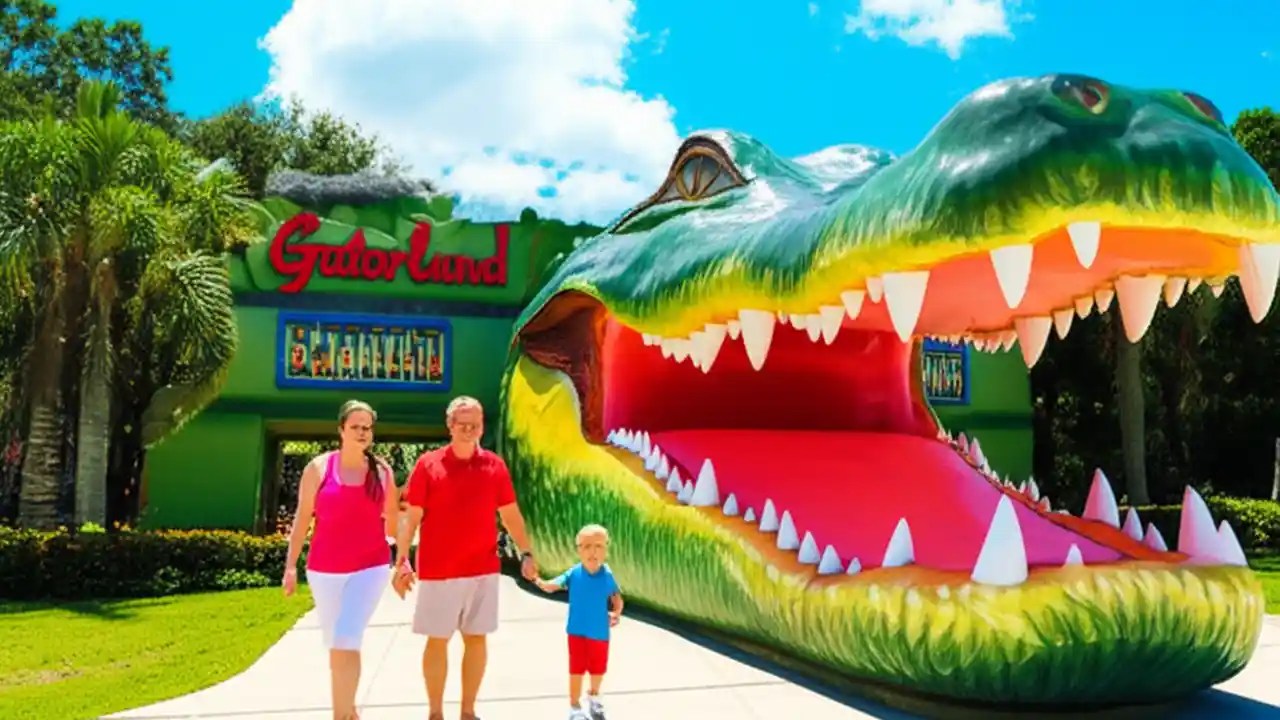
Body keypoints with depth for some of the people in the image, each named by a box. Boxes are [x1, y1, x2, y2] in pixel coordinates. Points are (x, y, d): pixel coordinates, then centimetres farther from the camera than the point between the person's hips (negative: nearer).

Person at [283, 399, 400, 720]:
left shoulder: (382, 471, 1)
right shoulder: (319, 467, -2)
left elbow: (391, 523, 11)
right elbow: (302, 518, 0)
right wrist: (291, 565, -3)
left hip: (370, 566, -1)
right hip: (324, 569, 1)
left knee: (347, 641, -14)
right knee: (335, 643, 15)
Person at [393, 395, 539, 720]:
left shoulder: (495, 465, 3)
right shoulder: (428, 463, -4)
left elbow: (511, 515, 8)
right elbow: (411, 518, -4)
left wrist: (526, 553, 0)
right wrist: (401, 562, -10)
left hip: (483, 570, 3)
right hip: (438, 571, -2)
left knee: (477, 639, 9)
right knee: (437, 641, 6)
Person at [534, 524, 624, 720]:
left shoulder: (607, 575, -11)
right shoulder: (573, 574, -13)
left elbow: (617, 596, 2)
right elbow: (551, 586, -13)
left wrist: (616, 613, -15)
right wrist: (537, 580, -31)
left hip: (600, 632, 2)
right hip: (577, 631, -2)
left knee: (599, 669, 19)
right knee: (576, 670, 6)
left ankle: (593, 696, 49)